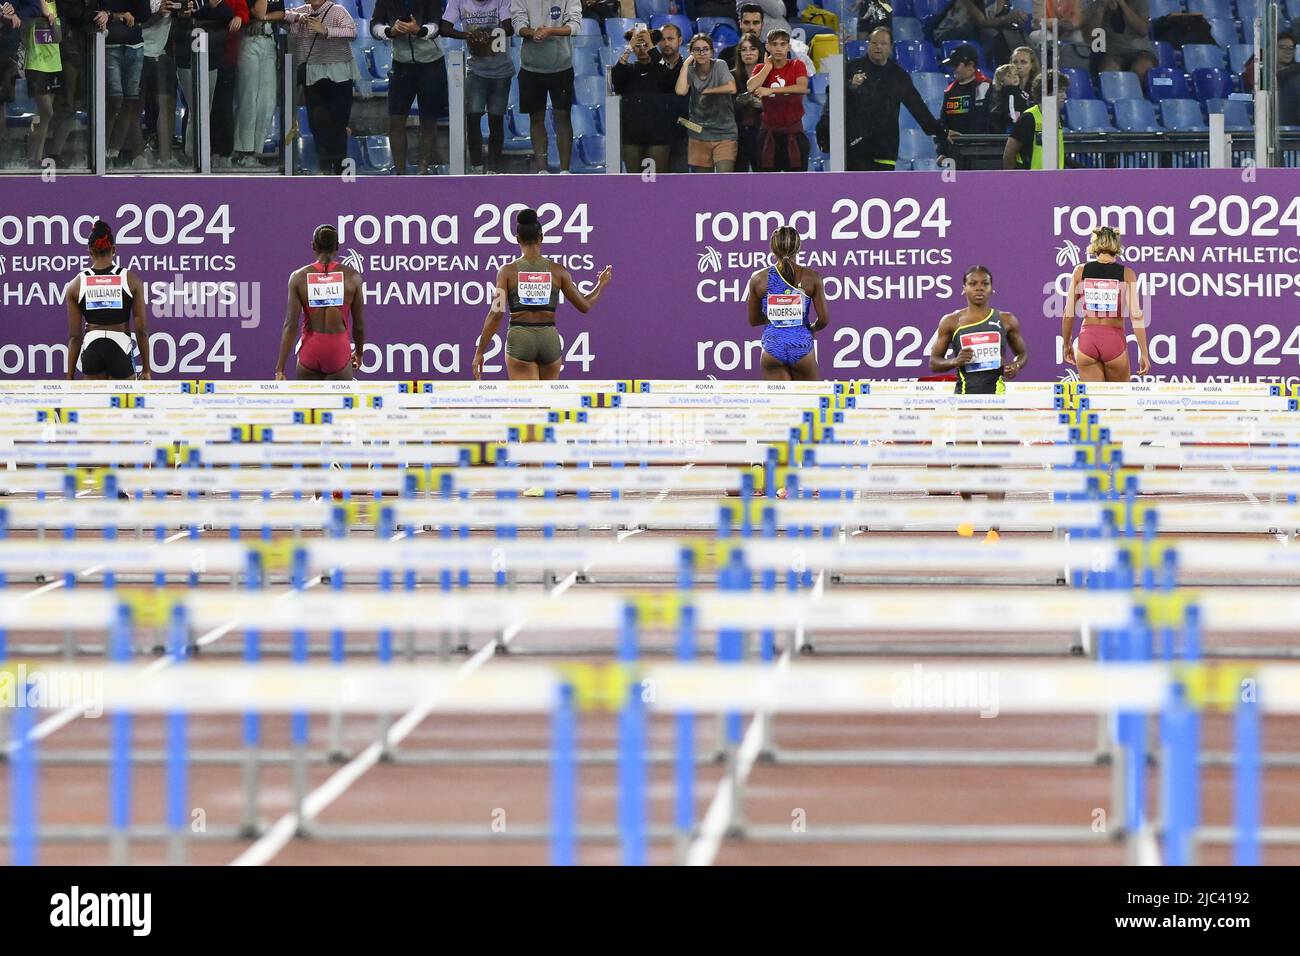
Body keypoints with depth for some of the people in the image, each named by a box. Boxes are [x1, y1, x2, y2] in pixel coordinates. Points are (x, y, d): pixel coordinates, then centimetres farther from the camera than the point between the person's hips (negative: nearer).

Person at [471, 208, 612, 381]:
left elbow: (496, 314, -7)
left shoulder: (508, 271, -4)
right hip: (550, 339, 2)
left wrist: (479, 352, -2)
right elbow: (585, 306, 6)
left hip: (520, 340, -2)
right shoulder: (557, 271, 0)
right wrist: (601, 285, 26)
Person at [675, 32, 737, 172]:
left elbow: (731, 88, -18)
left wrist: (707, 91, -9)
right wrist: (685, 64, -9)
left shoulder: (720, 66, -3)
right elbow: (681, 91, -17)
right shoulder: (690, 71, 3)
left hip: (724, 134, -3)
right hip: (699, 135, 3)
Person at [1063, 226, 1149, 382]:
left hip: (1087, 340, 1)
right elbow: (1136, 315, -8)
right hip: (1115, 340, -1)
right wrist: (1144, 353, -5)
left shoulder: (1080, 271, 2)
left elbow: (1068, 314, 4)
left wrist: (1067, 345, 17)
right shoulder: (1127, 274, -2)